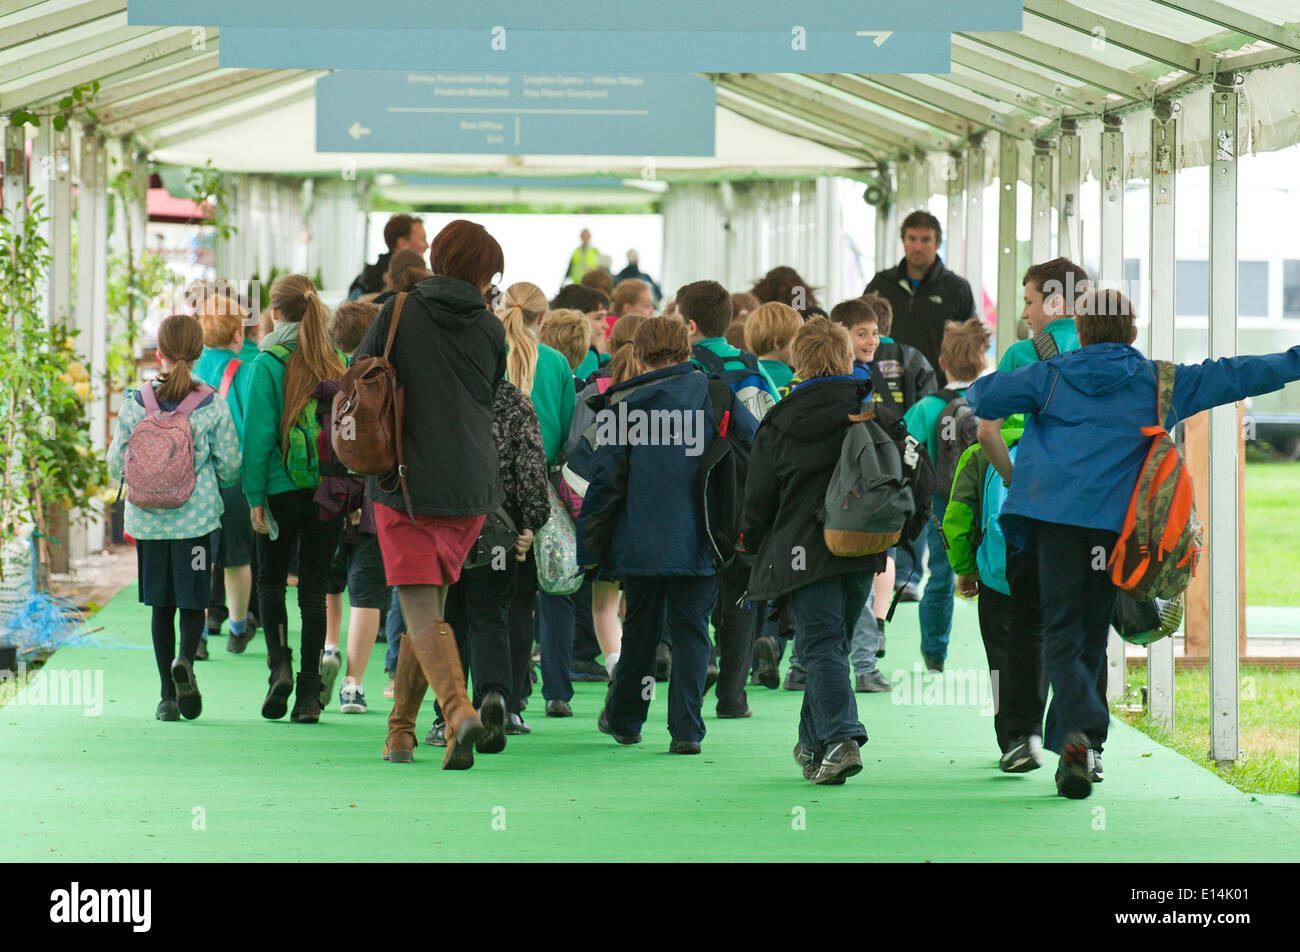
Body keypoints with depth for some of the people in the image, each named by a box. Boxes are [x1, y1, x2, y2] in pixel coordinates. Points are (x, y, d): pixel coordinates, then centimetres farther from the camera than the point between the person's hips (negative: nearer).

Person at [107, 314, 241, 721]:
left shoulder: (135, 402, -3)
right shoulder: (212, 404, -6)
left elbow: (116, 465, 2)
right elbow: (230, 466, -2)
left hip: (147, 519, 1)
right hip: (197, 517, -1)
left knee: (161, 604, 10)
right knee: (193, 601, 8)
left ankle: (168, 696, 8)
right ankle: (185, 660, -22)